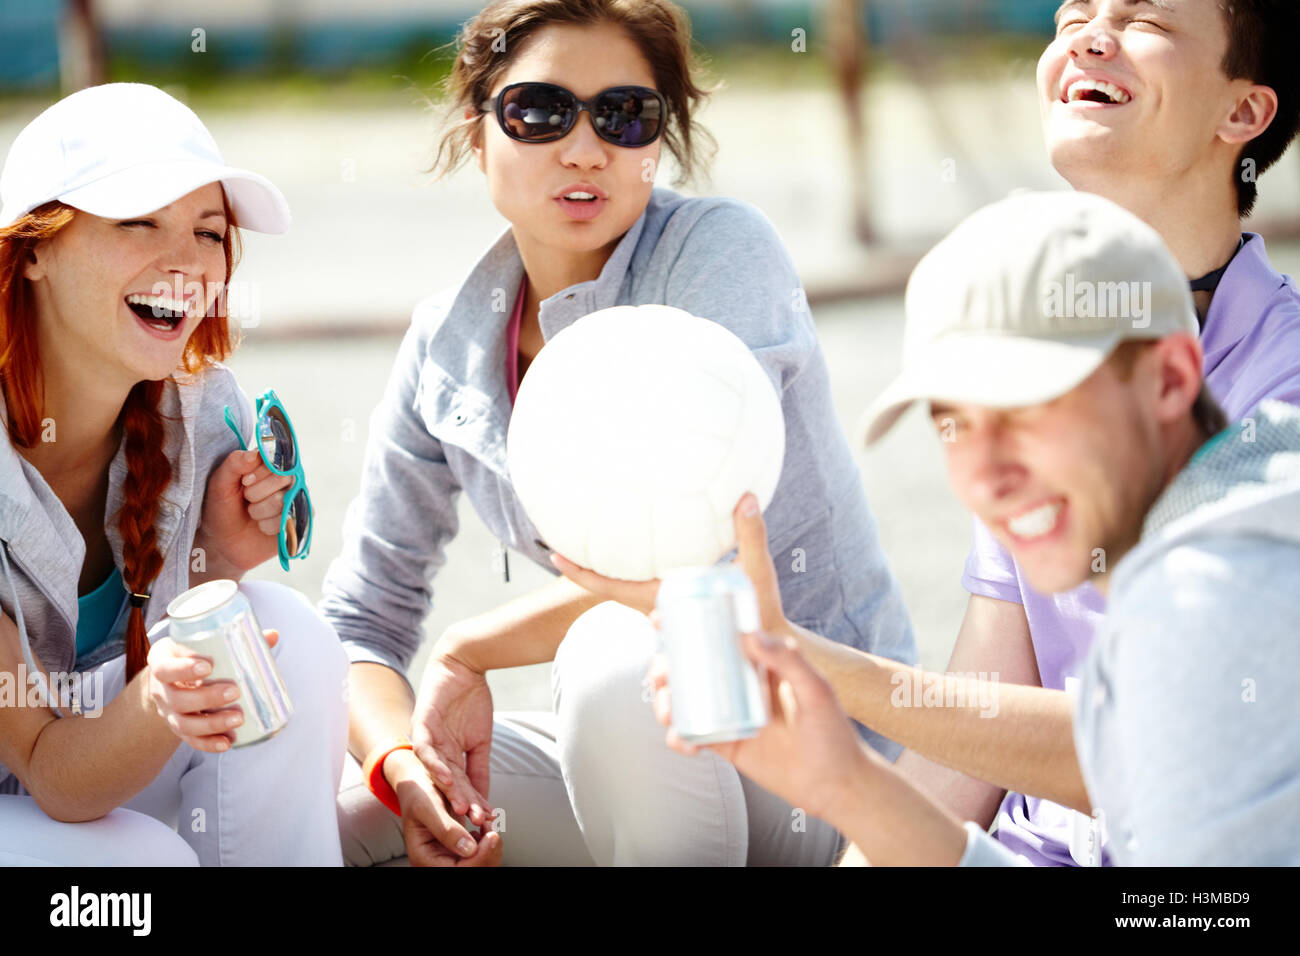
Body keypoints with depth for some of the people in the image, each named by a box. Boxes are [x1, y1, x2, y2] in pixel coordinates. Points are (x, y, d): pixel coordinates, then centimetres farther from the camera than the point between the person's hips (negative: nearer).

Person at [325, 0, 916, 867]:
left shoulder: (719, 249, -16)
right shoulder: (447, 345, 2)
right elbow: (361, 623, 5)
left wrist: (465, 653, -14)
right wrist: (403, 762, -16)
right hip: (632, 744, 6)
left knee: (622, 651, -35)